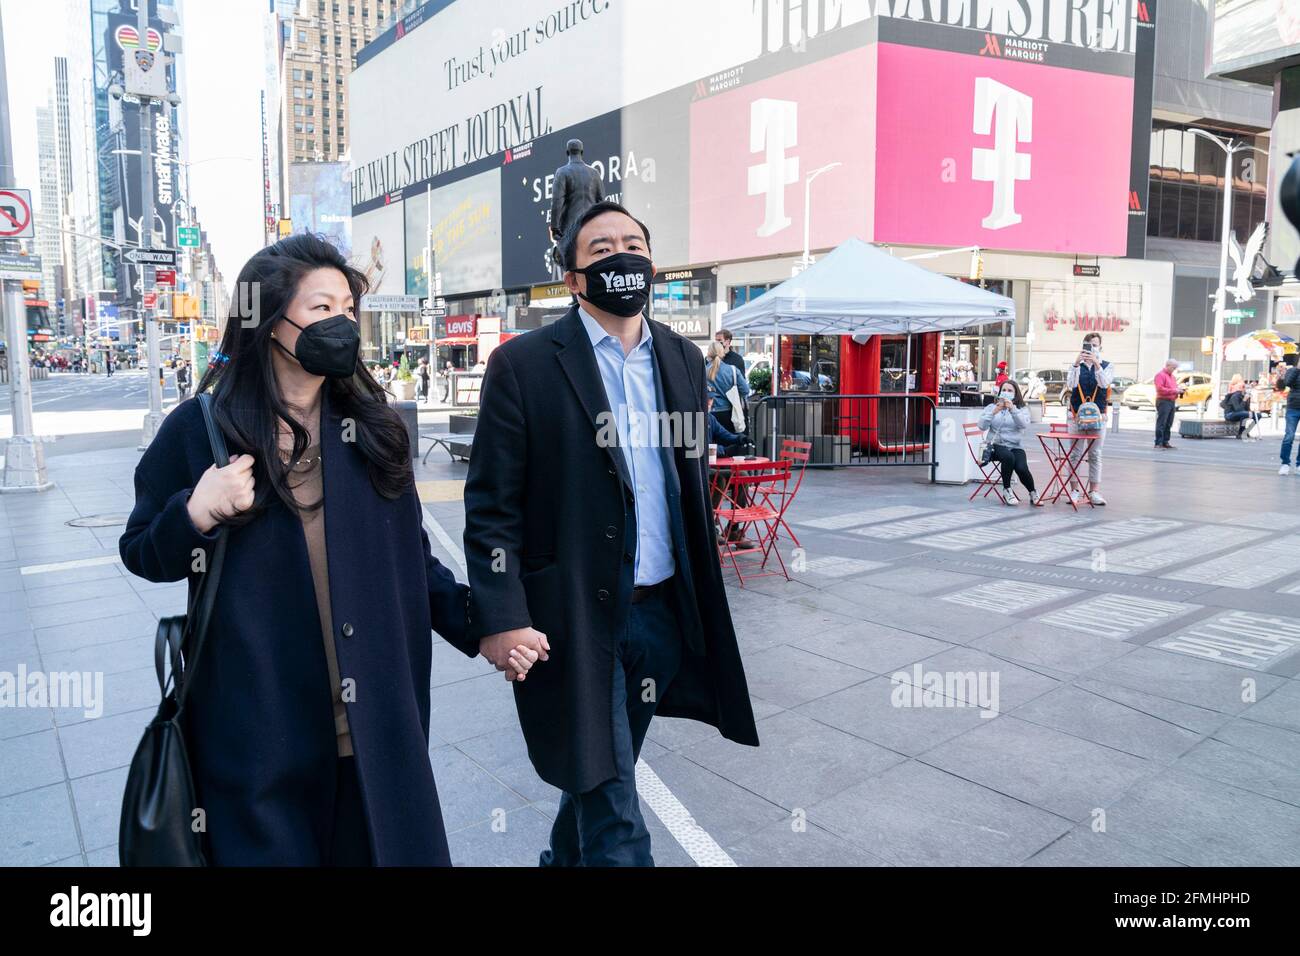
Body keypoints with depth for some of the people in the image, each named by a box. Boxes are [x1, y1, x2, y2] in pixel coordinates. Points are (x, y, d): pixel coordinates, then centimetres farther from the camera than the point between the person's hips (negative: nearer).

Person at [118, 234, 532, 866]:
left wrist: (476, 626, 0)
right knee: (269, 846, 13)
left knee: (380, 843, 15)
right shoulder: (199, 429, -5)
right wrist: (196, 515, -17)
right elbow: (141, 555, 3)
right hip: (255, 727, -2)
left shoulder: (371, 426, 3)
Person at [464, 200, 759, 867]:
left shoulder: (683, 358, 8)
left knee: (604, 772, 22)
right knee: (613, 812, 3)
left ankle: (565, 857, 47)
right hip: (575, 618, -5)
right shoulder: (523, 364, -8)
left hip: (665, 609, 5)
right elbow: (491, 505, -9)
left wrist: (699, 587, 13)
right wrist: (502, 618, -14)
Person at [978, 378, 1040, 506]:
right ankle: (1006, 490, -14)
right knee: (1008, 456, -34)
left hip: (1016, 447, 1)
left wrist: (1013, 409, -24)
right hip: (996, 445, -1)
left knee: (1022, 468, -27)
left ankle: (1033, 494, 2)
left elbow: (1024, 425, -12)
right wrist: (994, 412, -17)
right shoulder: (991, 407, 11)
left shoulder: (1022, 409, 10)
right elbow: (982, 426, -3)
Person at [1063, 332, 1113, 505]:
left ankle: (1094, 491, 5)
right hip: (1076, 415, 0)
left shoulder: (1107, 366, 6)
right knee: (1075, 453, 0)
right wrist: (1076, 364, -23)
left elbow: (1104, 383, -14)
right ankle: (1075, 489, 4)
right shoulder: (1076, 366, 6)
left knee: (1095, 455, 2)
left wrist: (1096, 363, -25)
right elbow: (1070, 385, -12)